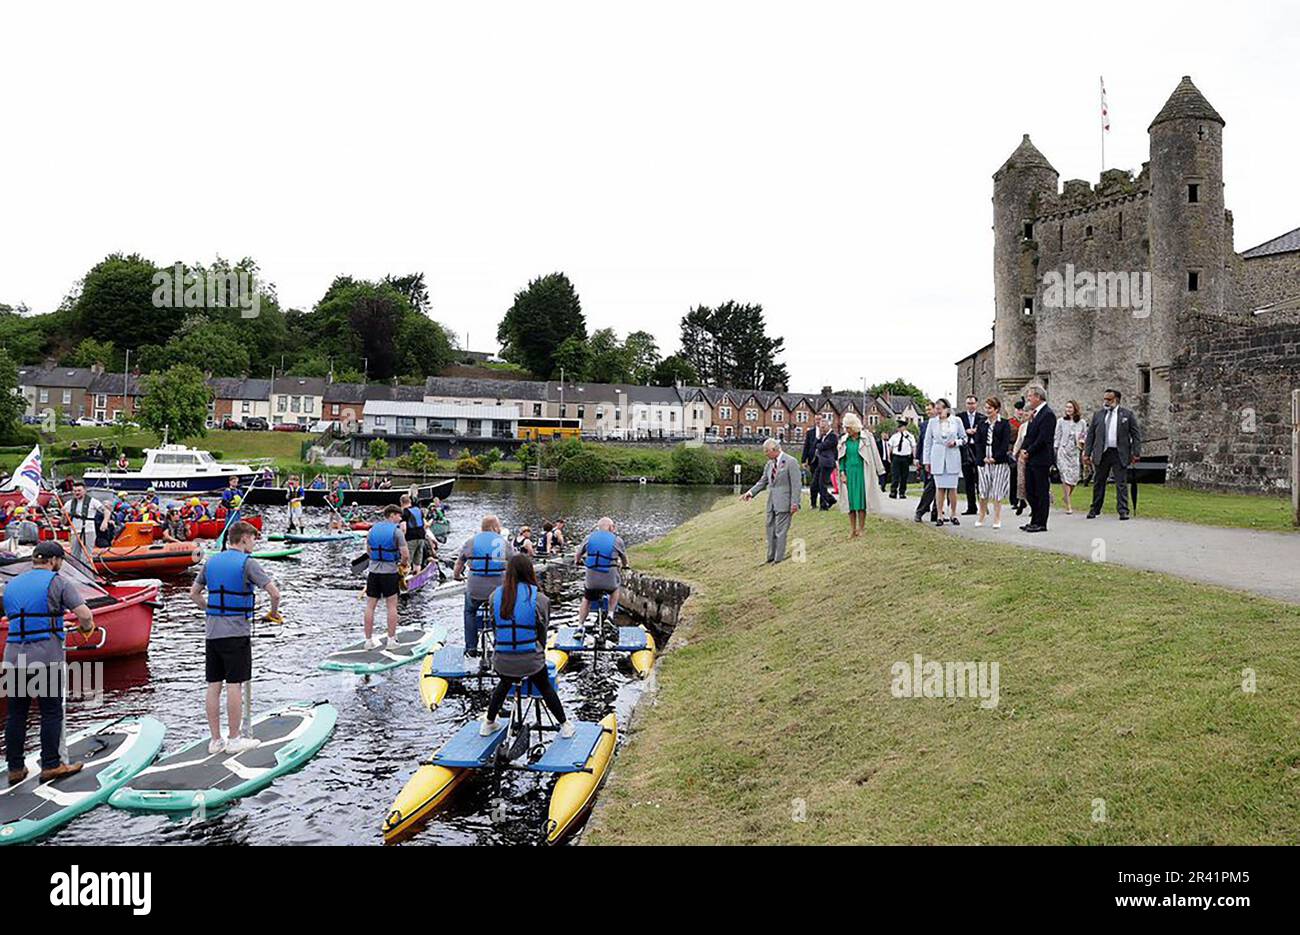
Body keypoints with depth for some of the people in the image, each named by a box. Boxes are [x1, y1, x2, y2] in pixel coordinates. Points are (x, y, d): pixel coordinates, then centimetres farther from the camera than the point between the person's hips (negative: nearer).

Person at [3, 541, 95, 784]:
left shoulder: (11, 585, 15)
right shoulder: (58, 582, -3)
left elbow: (12, 617, 19)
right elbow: (85, 614, -12)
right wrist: (86, 628, 9)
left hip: (13, 655, 5)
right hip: (46, 657, -5)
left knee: (16, 714, 11)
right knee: (51, 712, 4)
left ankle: (15, 769, 17)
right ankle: (51, 765, 8)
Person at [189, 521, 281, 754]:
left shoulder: (211, 562, 10)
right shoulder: (247, 563, -9)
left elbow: (193, 594, 18)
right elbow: (274, 593, -15)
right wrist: (273, 613, 2)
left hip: (212, 631, 6)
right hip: (237, 632, -6)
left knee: (214, 686, 8)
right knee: (234, 685, 0)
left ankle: (215, 740, 15)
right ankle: (234, 740, 7)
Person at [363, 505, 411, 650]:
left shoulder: (373, 529, 6)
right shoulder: (397, 531, -10)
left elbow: (368, 550, 16)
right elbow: (405, 554, -13)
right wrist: (404, 563, 7)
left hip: (374, 571, 4)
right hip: (390, 573, -4)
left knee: (370, 606, 8)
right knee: (391, 607, 6)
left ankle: (369, 640, 11)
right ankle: (391, 639, 9)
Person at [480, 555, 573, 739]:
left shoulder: (495, 596, -4)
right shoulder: (540, 599, -10)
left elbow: (494, 626, 4)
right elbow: (542, 630, -1)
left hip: (502, 659, 2)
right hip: (531, 660, -2)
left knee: (503, 685, 31)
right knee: (546, 689, 22)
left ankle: (488, 723, 44)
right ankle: (564, 726, 33)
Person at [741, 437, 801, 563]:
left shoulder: (790, 462, -10)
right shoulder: (770, 463, 12)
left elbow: (796, 485, -12)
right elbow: (763, 482, 17)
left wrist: (794, 503, -17)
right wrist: (750, 492, 3)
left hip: (784, 503, -8)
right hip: (772, 503, 8)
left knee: (780, 532, -4)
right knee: (770, 531, 13)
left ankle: (779, 559, 2)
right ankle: (771, 558, 22)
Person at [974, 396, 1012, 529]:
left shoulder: (1004, 424, 1)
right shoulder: (982, 424, 13)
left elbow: (1006, 443, -6)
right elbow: (978, 442, 7)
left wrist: (995, 458, -13)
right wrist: (983, 458, -7)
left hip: (999, 461, -3)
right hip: (984, 462, 3)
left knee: (997, 492, -1)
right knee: (983, 490, 3)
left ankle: (997, 519, 4)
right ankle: (981, 517, 13)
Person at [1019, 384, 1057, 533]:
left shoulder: (1048, 414, -13)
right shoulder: (1035, 414, 15)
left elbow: (1043, 439, -18)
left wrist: (1028, 452, -12)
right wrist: (1023, 450, 2)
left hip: (1041, 460, -9)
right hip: (1030, 459, 9)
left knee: (1042, 492, -1)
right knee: (1030, 492, 12)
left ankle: (1041, 523, 4)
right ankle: (1035, 520, 21)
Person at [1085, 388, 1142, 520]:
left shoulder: (1127, 414, 2)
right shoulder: (1098, 414, 9)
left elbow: (1136, 434, 2)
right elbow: (1090, 434, 10)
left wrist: (1136, 453, -5)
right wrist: (1087, 453, 3)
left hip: (1120, 454, -2)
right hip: (1102, 453, 3)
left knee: (1121, 483, -3)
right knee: (1099, 483, 9)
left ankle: (1123, 511, -1)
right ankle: (1094, 510, 19)